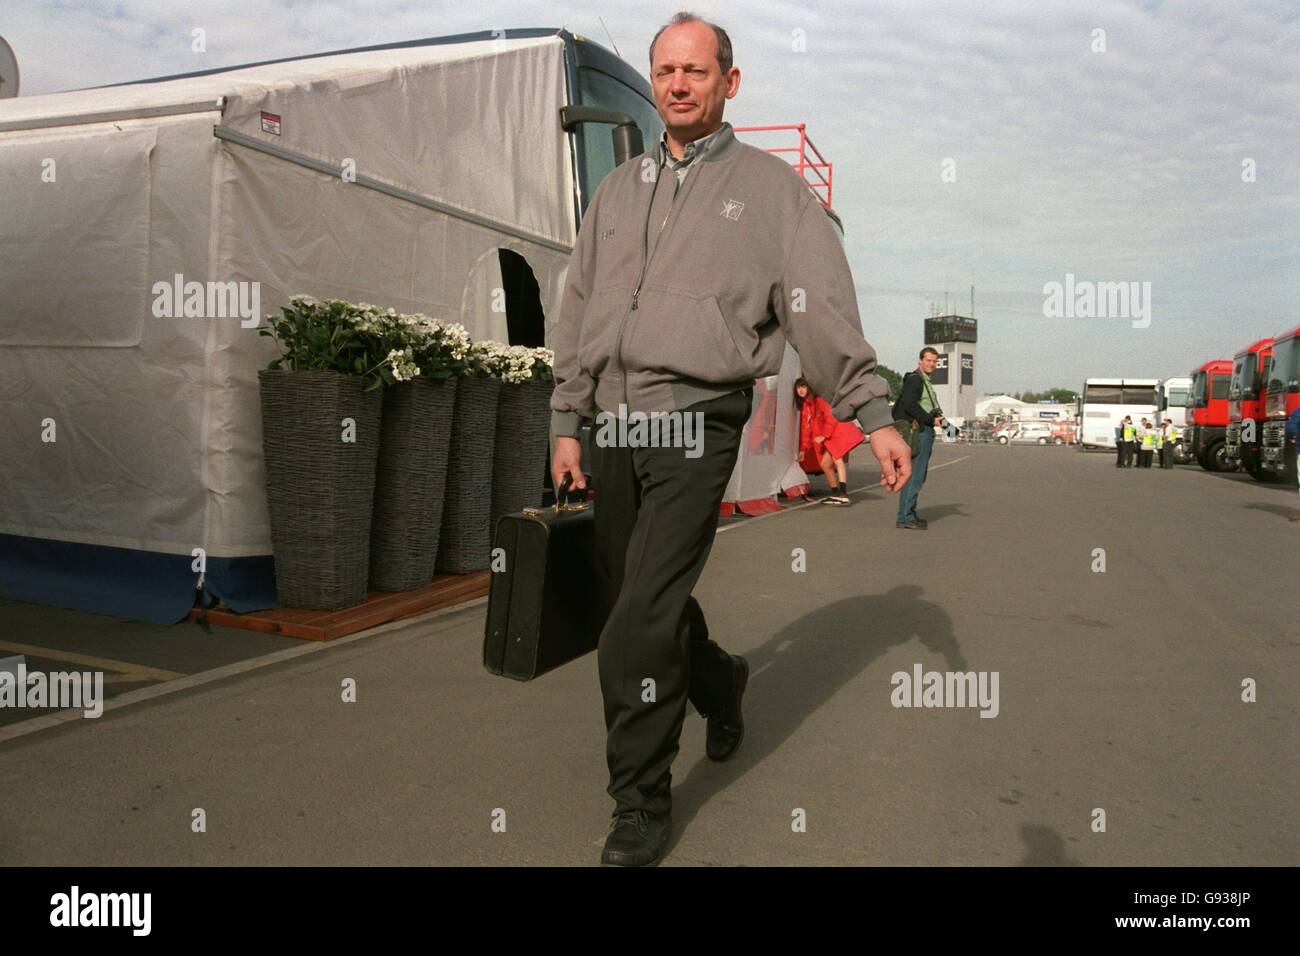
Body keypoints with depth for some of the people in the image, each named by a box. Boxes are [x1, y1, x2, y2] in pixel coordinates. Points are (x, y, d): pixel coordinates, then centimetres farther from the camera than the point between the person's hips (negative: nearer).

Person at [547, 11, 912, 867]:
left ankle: (642, 806, 7)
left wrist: (874, 414, -7)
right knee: (630, 596, 13)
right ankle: (719, 681, 43)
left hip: (697, 422, -5)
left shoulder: (771, 186, 6)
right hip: (615, 423, 6)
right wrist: (567, 421, 14)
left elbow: (823, 307, 0)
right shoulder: (619, 190, 19)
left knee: (640, 627, -11)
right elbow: (579, 310, 19)